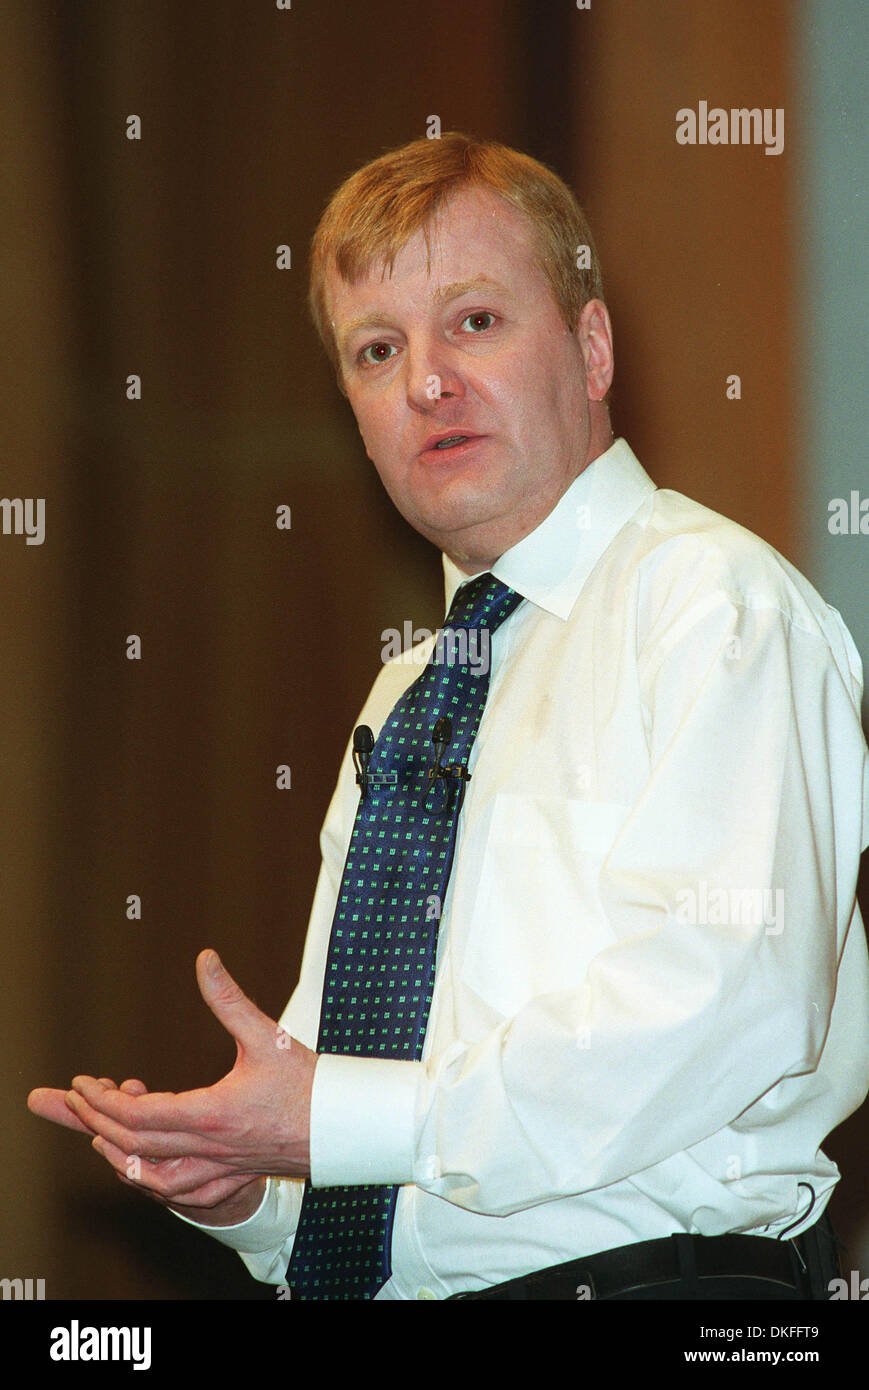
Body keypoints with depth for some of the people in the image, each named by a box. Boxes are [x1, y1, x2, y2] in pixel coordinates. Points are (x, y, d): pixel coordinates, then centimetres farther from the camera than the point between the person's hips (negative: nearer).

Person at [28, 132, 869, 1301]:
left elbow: (723, 1002, -16)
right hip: (380, 1283, 5)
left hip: (646, 1273, -5)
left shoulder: (710, 600, -2)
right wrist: (240, 1185, 2)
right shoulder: (401, 701, 22)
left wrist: (341, 1119, -14)